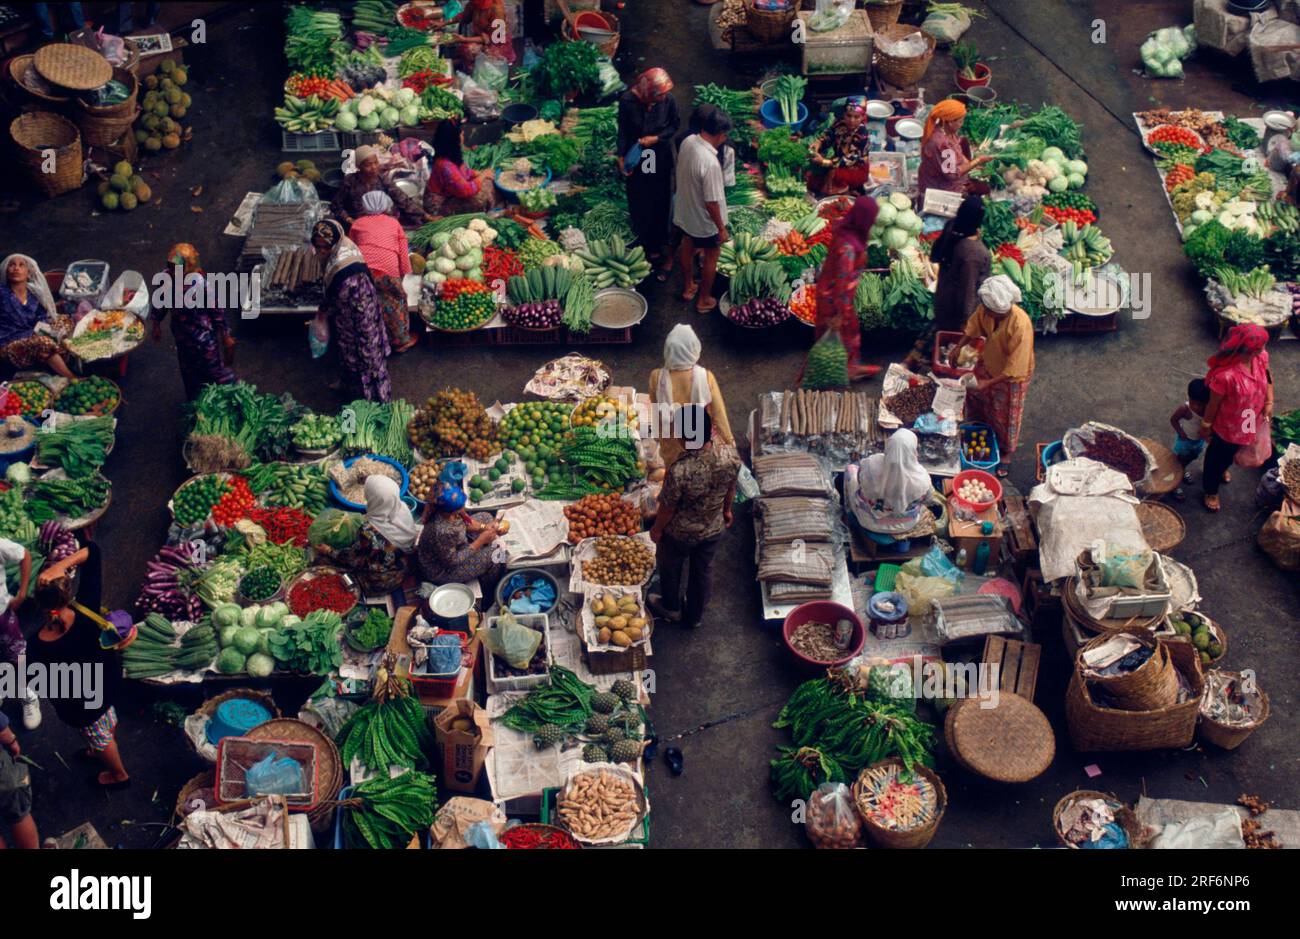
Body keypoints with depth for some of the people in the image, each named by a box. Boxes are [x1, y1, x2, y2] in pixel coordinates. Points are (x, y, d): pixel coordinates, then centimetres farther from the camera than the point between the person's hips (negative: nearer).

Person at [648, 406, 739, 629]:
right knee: (703, 569, 29)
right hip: (714, 529, 4)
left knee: (670, 568, 28)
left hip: (680, 533, -3)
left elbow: (667, 508, -22)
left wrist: (656, 529, -2)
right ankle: (695, 615, 51)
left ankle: (671, 608, 54)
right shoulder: (731, 459, -26)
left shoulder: (679, 471, -40)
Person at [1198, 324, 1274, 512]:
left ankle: (1223, 468, 69)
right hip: (1227, 427, -6)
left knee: (1231, 453, 36)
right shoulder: (1225, 375, -42)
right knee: (1217, 457, 24)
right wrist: (1206, 426, -9)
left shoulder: (1261, 357, -23)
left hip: (1251, 423, 6)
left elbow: (1268, 376, 2)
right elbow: (1214, 403, -24)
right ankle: (1211, 491, 51)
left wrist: (1269, 402, -4)